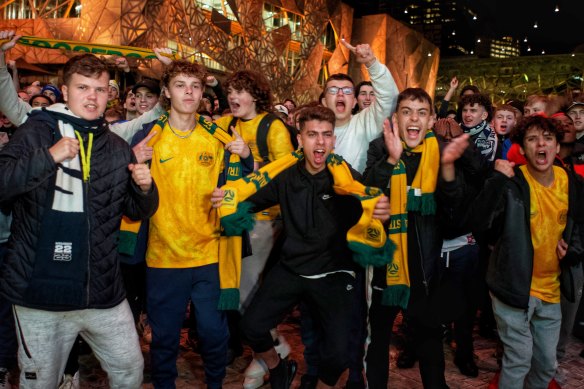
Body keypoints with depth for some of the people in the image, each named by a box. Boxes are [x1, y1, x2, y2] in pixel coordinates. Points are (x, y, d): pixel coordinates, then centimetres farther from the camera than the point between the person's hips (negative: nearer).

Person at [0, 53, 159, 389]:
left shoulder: (118, 147, 8)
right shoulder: (36, 132, -3)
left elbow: (137, 211, 15)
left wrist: (145, 189, -6)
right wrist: (48, 157, -23)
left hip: (104, 293, 3)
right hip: (41, 293, -3)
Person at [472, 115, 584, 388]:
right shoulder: (512, 182, -16)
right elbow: (480, 222, -30)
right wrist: (499, 179, -35)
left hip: (550, 290, 6)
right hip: (514, 288, -5)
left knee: (547, 365, 19)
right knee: (518, 362, 5)